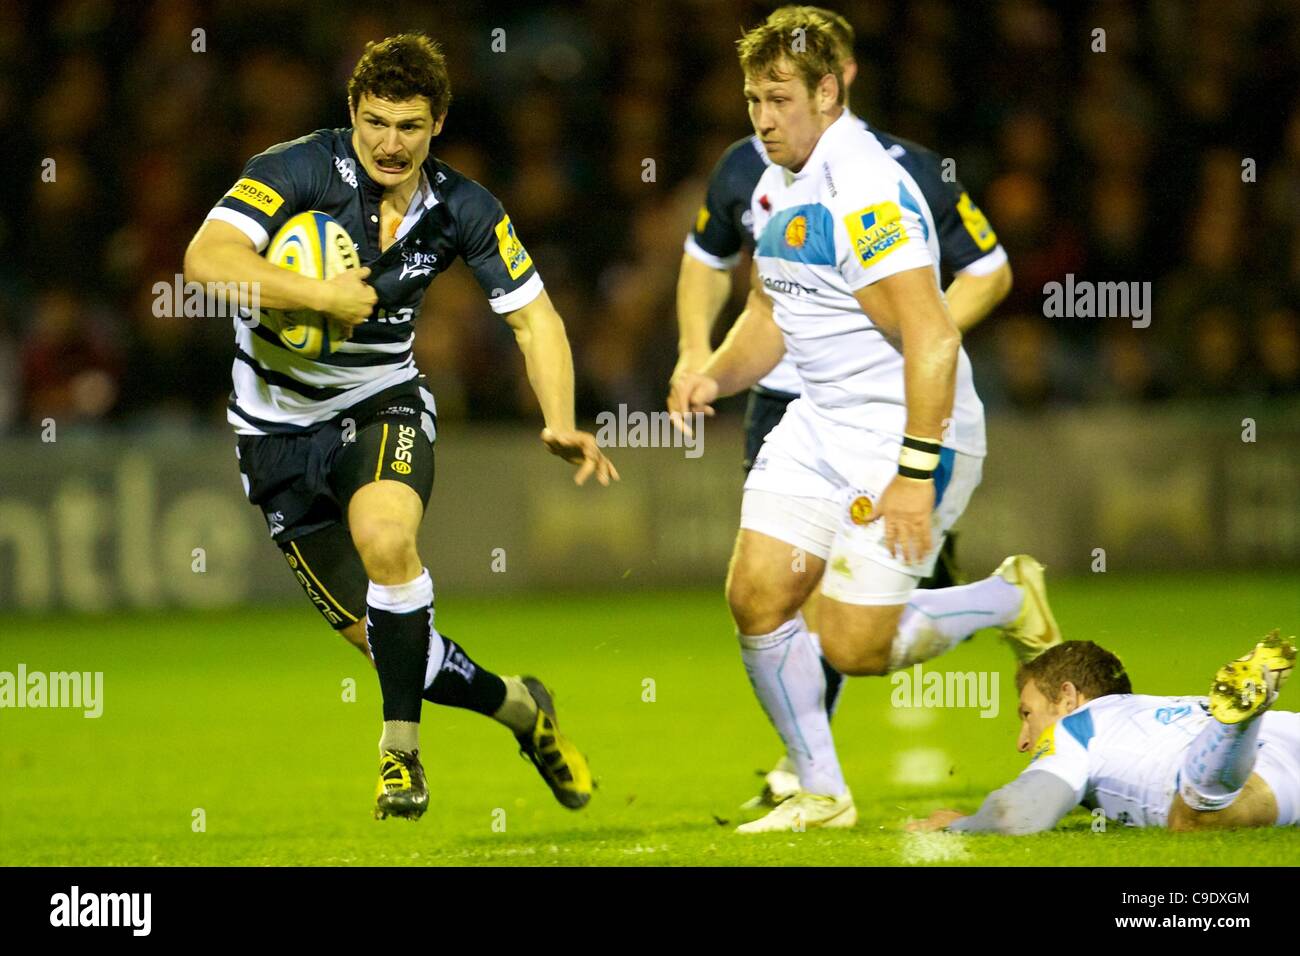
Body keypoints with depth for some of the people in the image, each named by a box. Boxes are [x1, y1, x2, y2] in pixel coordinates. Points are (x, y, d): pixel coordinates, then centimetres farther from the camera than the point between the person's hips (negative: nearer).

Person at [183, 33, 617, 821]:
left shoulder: (462, 210, -8)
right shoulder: (300, 171, -19)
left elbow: (535, 317, 0)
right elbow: (206, 260, -31)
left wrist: (561, 424, -14)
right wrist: (326, 296, -33)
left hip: (383, 404, 1)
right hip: (282, 424, -1)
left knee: (385, 537, -33)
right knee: (377, 633, -1)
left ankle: (403, 750, -18)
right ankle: (518, 708, 26)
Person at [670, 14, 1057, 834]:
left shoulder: (865, 192, -22)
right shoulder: (777, 188, 9)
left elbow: (933, 337, -27)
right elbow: (774, 311, 23)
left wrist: (917, 471, -28)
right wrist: (717, 375, 3)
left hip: (907, 429, -9)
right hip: (821, 423, 9)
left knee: (854, 647, -9)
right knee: (757, 600, -2)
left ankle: (1010, 598, 16)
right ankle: (822, 795, 11)